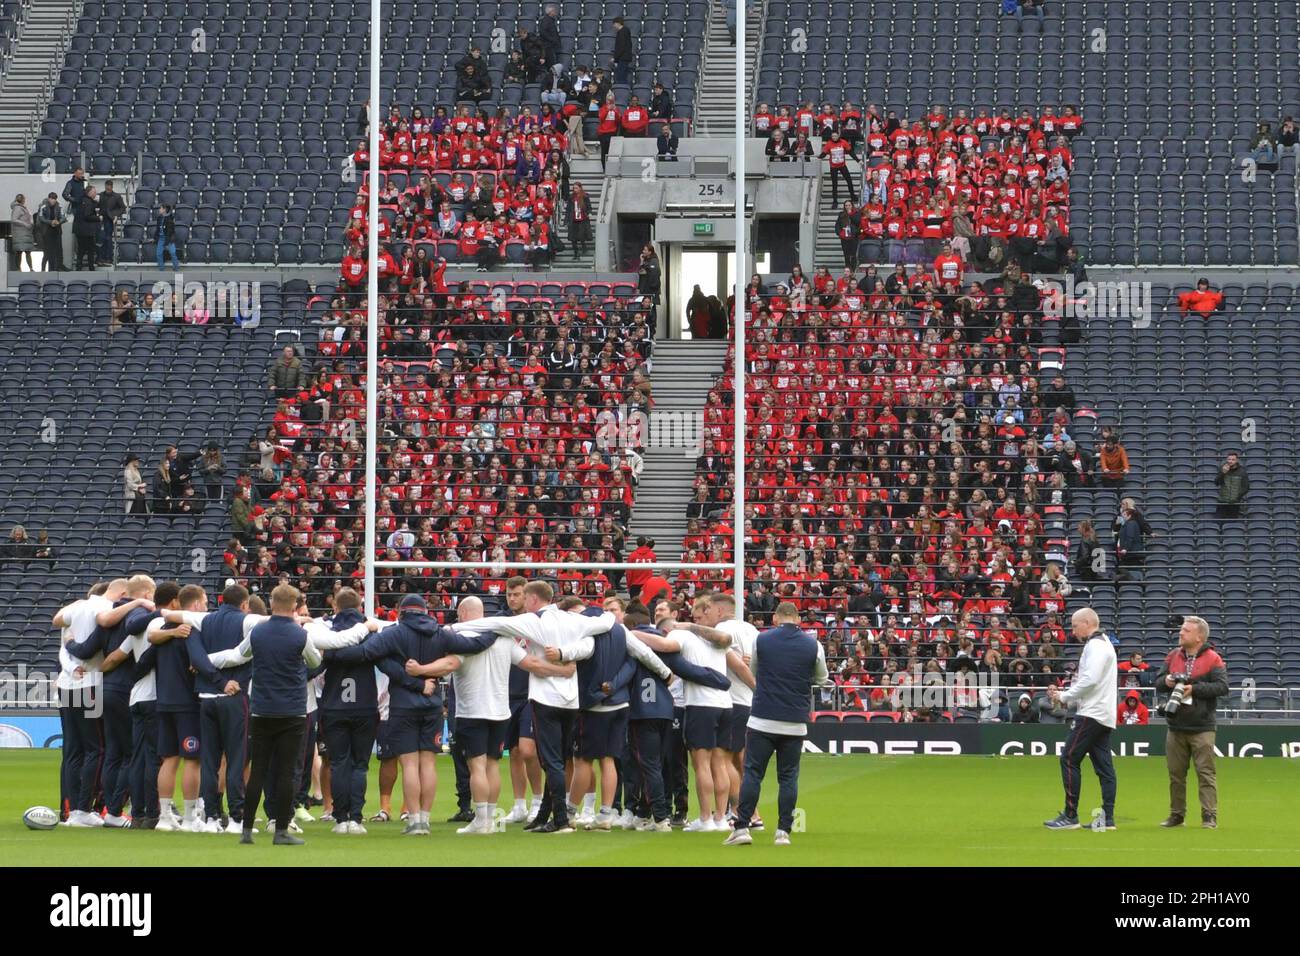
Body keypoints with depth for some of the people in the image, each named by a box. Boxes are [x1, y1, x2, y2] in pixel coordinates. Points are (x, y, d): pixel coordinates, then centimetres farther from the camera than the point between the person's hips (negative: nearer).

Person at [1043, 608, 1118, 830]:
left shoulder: (1095, 646, -11)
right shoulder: (1104, 644, 22)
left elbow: (1090, 680, -21)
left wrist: (1064, 696, -10)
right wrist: (1063, 693, 12)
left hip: (1092, 714, -10)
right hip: (1103, 715, 10)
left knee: (1069, 759, -8)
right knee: (1103, 765, 7)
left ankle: (1070, 816, -8)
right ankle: (1107, 818, 4)